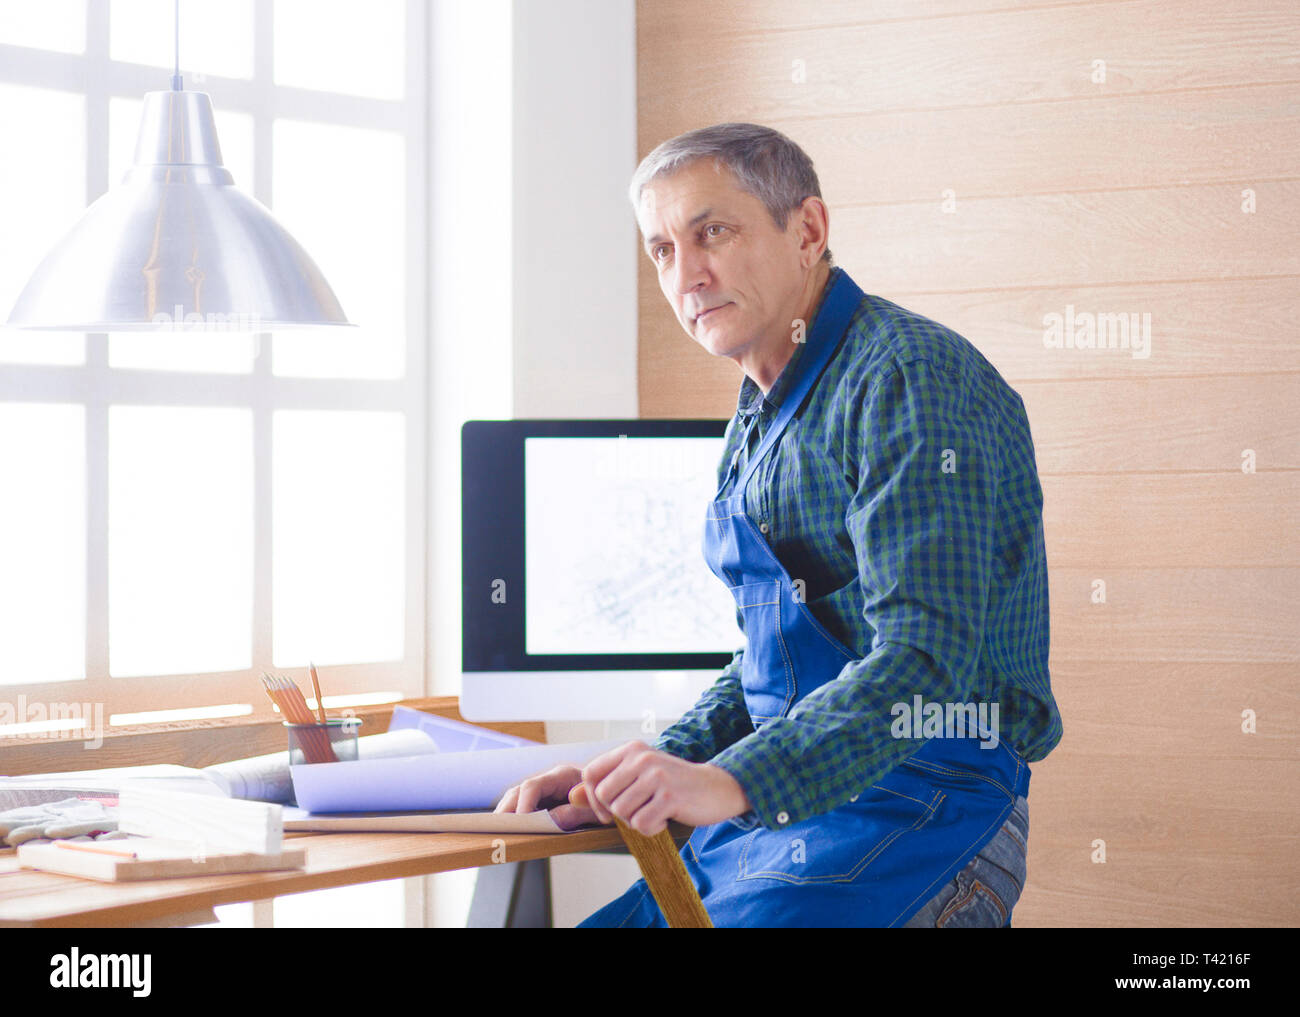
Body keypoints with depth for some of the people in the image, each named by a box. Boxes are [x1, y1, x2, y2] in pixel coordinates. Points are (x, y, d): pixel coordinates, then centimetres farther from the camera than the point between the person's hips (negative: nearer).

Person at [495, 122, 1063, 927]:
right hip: (783, 804, 9)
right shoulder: (761, 421, 18)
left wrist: (734, 783, -34)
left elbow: (924, 657, -24)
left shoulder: (911, 379, -13)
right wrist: (643, 778, 9)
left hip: (917, 812, -9)